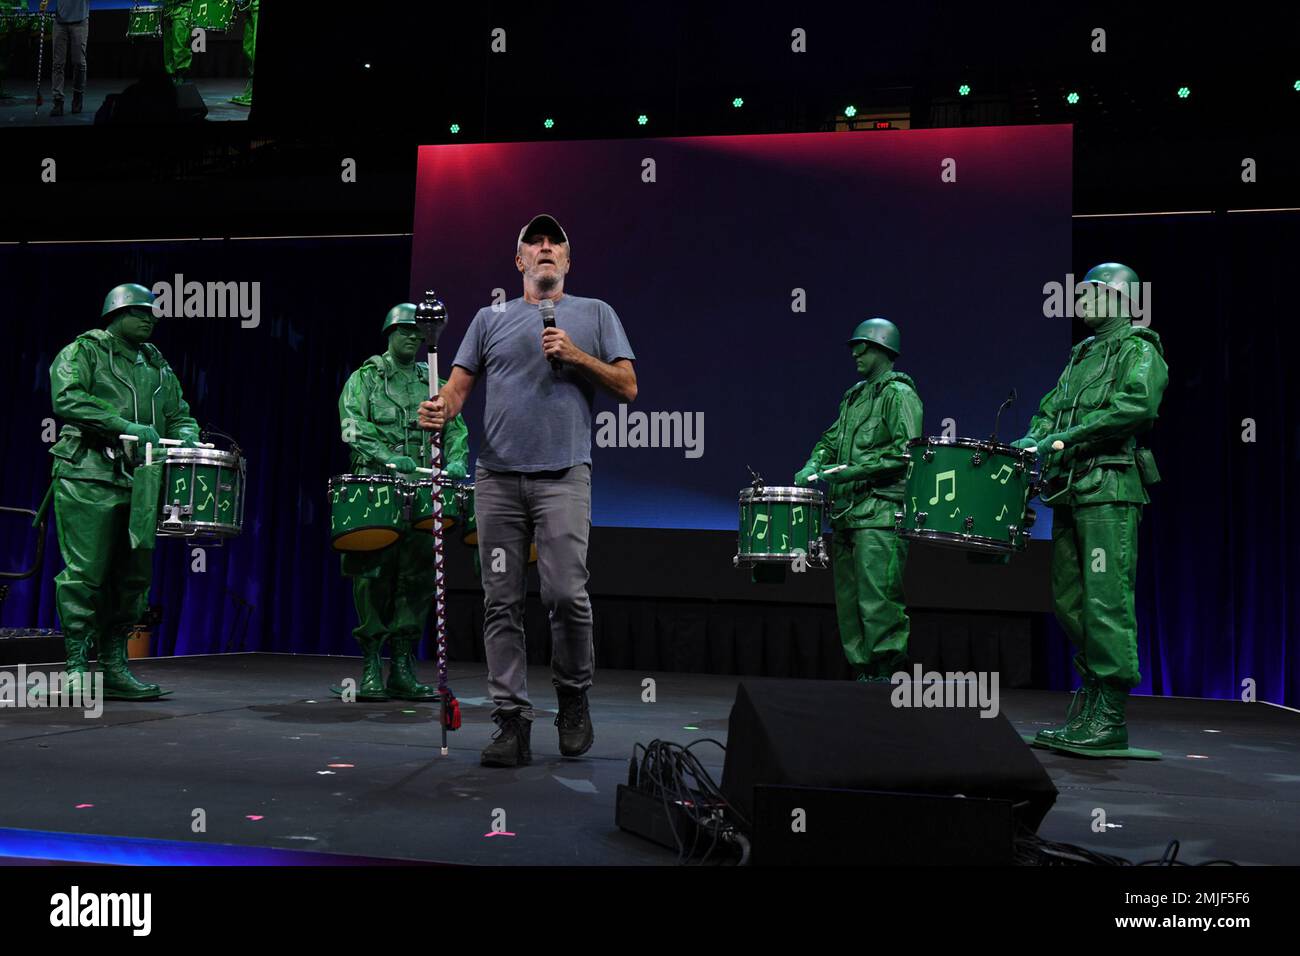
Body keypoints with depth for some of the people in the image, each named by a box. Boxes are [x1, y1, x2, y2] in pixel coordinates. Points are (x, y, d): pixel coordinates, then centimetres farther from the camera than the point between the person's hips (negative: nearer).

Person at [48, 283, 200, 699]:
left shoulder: (158, 366, 22)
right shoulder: (83, 350, 3)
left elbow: (179, 415, 22)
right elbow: (67, 398, -14)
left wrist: (188, 439, -2)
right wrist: (125, 426, -22)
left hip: (140, 483, 6)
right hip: (90, 481, -6)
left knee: (133, 578, 5)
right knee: (85, 574, -7)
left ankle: (114, 669, 13)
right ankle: (75, 668, 2)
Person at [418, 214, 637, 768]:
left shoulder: (595, 314, 15)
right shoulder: (491, 318, 19)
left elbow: (627, 388, 7)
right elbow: (458, 385, 12)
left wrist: (575, 356, -6)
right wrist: (441, 408, -10)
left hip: (563, 476, -2)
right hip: (498, 477, 2)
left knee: (565, 592, -12)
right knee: (502, 602, 1)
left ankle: (573, 697, 13)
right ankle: (512, 722, 8)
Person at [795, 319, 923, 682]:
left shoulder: (900, 394, -3)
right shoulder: (854, 396, 22)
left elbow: (907, 451, -14)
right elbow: (831, 440, 24)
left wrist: (854, 471, -18)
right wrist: (813, 467, 4)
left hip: (880, 514, -9)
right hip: (846, 510, 9)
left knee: (877, 599, -13)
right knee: (847, 600, 10)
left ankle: (887, 672, -7)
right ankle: (863, 672, 18)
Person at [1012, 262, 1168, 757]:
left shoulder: (1139, 350, 0)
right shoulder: (1081, 355, 24)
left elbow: (1138, 405, -17)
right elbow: (1051, 408, 24)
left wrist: (1069, 436, -20)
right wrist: (1034, 439, 2)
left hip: (1110, 490, -8)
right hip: (1069, 489, 8)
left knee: (1106, 601, -11)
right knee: (1069, 601, 9)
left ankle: (1111, 721, -7)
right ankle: (1086, 708, 18)